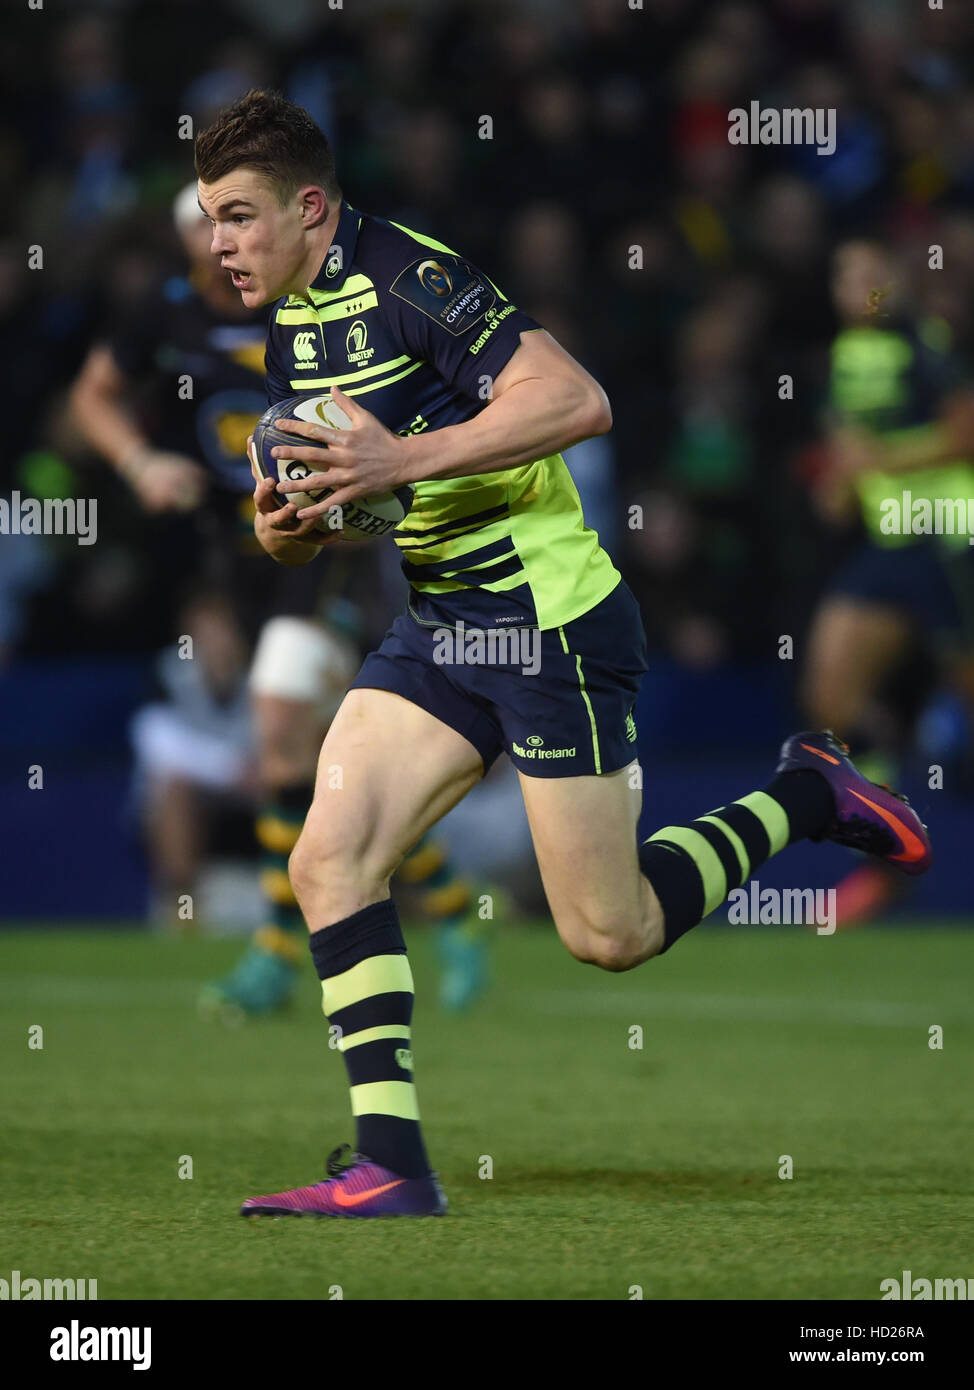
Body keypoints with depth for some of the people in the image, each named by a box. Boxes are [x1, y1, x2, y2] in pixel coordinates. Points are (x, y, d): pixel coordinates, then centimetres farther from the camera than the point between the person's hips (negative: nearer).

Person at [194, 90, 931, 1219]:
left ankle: (806, 798, 20)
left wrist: (405, 458, -30)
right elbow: (332, 495, 20)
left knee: (608, 936, -2)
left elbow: (576, 400, -28)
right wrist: (283, 530, -4)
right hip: (438, 624, 9)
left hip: (550, 624, -9)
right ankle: (390, 1167, -6)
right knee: (329, 862, -8)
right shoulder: (295, 324, 9)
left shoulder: (408, 280, -18)